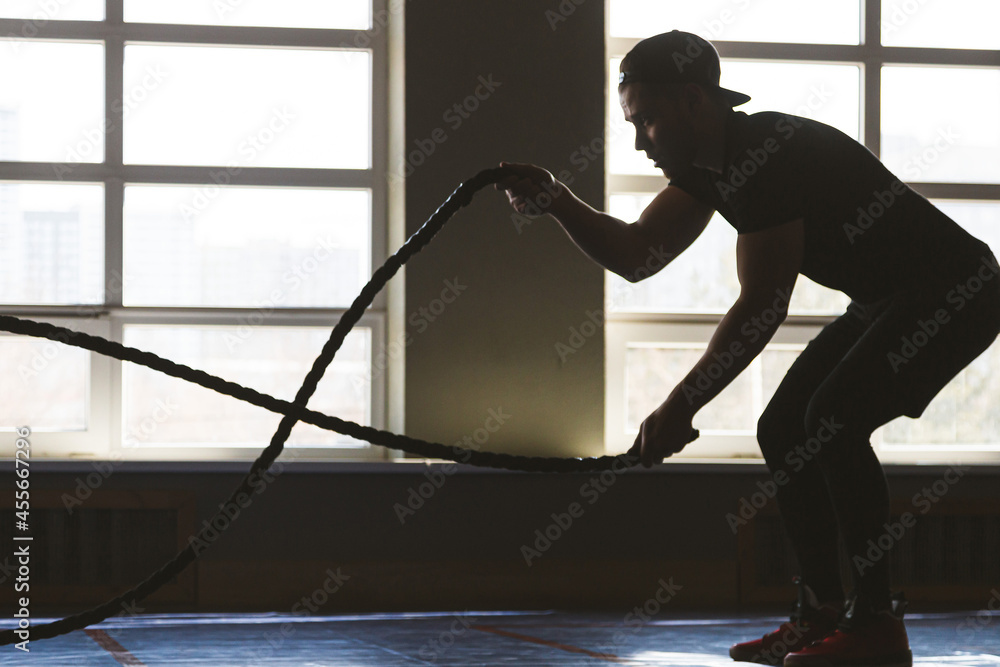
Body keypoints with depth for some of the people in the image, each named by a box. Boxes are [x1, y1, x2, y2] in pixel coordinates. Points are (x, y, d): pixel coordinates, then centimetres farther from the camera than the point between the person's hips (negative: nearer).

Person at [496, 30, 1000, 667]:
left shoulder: (773, 155, -27)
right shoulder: (707, 164, 3)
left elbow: (761, 309, -27)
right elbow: (636, 255, 4)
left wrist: (681, 406, -23)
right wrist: (560, 203, -12)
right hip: (889, 298, 10)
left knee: (834, 419, -23)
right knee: (784, 428, 4)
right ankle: (821, 615, 8)